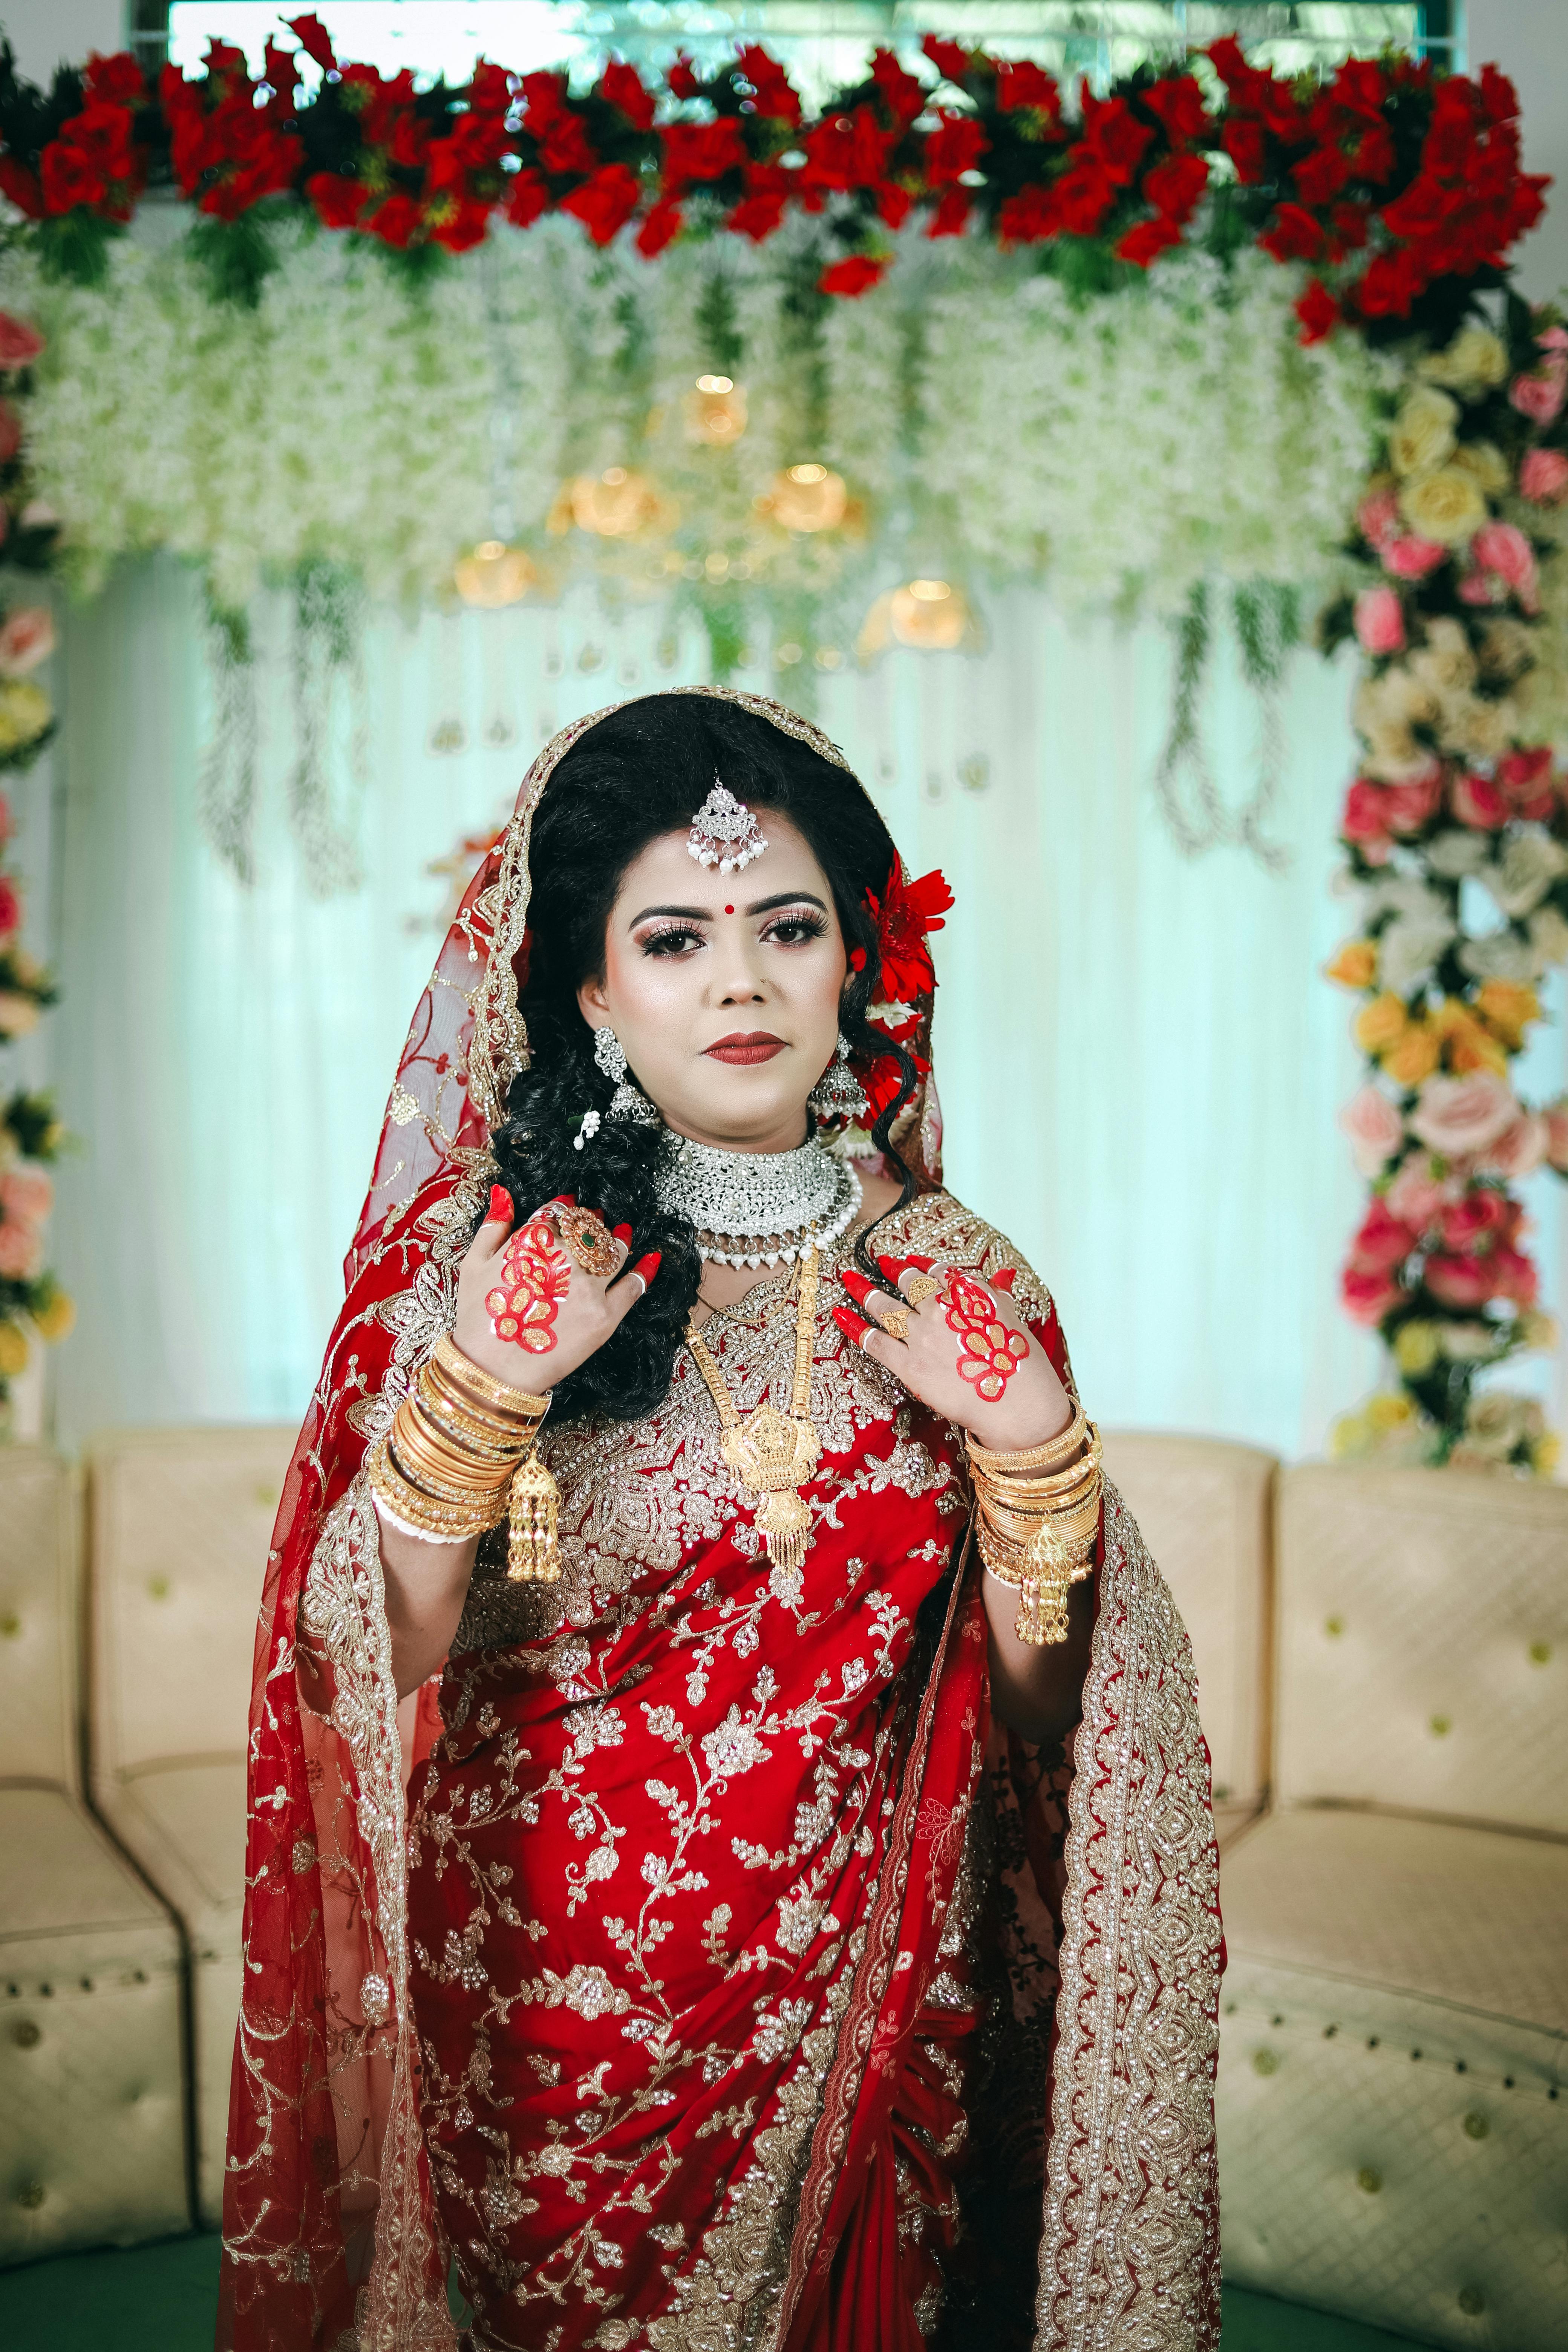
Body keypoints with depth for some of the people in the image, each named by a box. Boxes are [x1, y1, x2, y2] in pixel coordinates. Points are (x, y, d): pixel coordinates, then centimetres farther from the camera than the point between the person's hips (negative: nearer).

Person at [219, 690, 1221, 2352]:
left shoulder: (958, 1289, -3)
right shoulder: (477, 1261, -8)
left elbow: (1041, 1705, -1)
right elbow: (369, 1677, -12)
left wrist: (1034, 1452, -17)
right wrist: (473, 1397, -25)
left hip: (856, 2013, 2)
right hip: (552, 2006, -1)